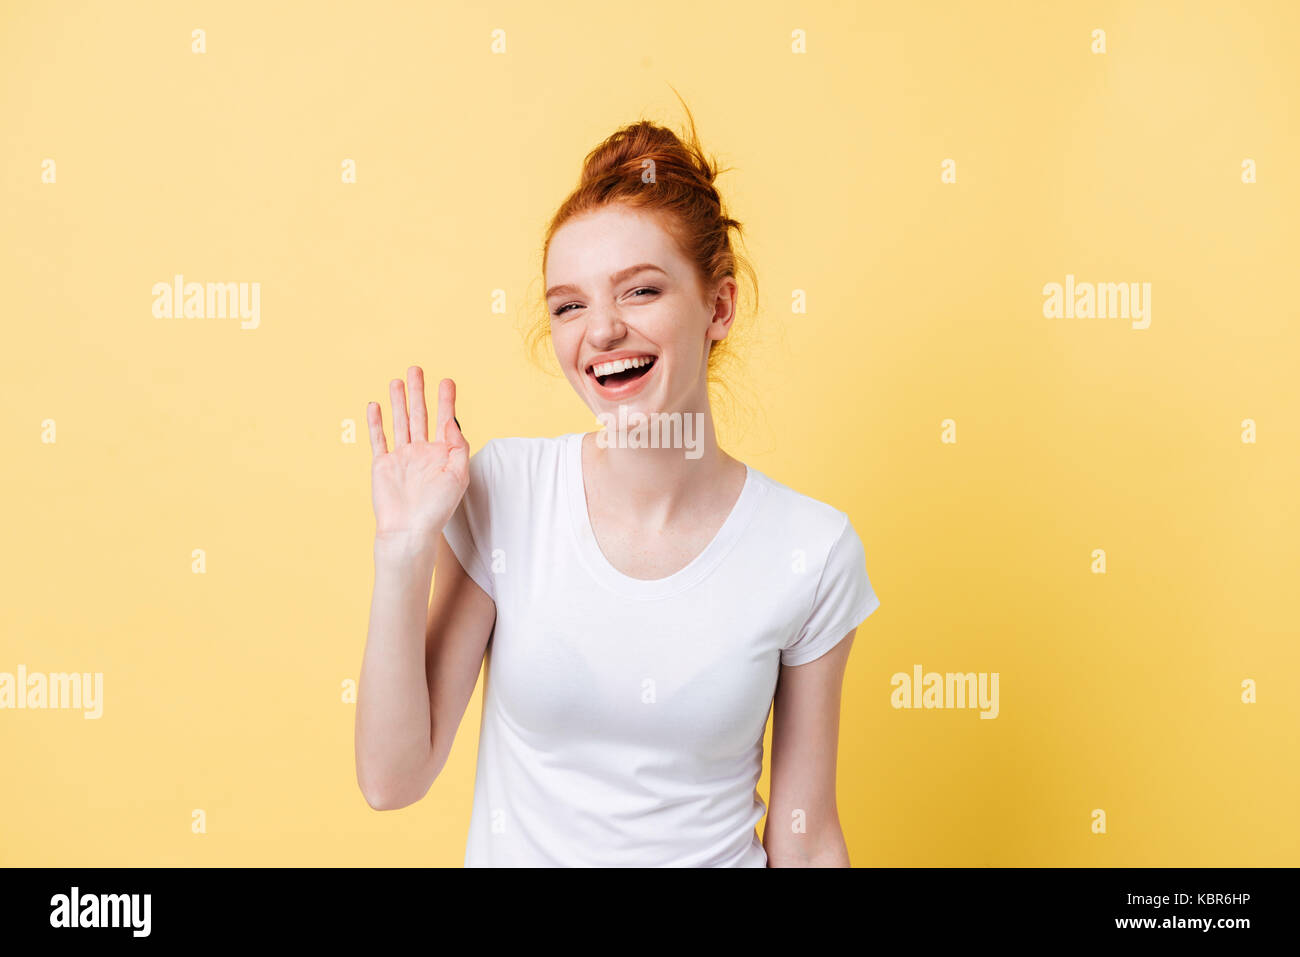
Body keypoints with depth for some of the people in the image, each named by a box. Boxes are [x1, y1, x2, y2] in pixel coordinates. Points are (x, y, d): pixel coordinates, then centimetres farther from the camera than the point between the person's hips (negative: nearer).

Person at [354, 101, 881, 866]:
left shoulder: (813, 550, -16)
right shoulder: (501, 491, -14)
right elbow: (393, 780, -14)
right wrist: (405, 548, -22)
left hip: (717, 854, 0)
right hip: (514, 850, 1)